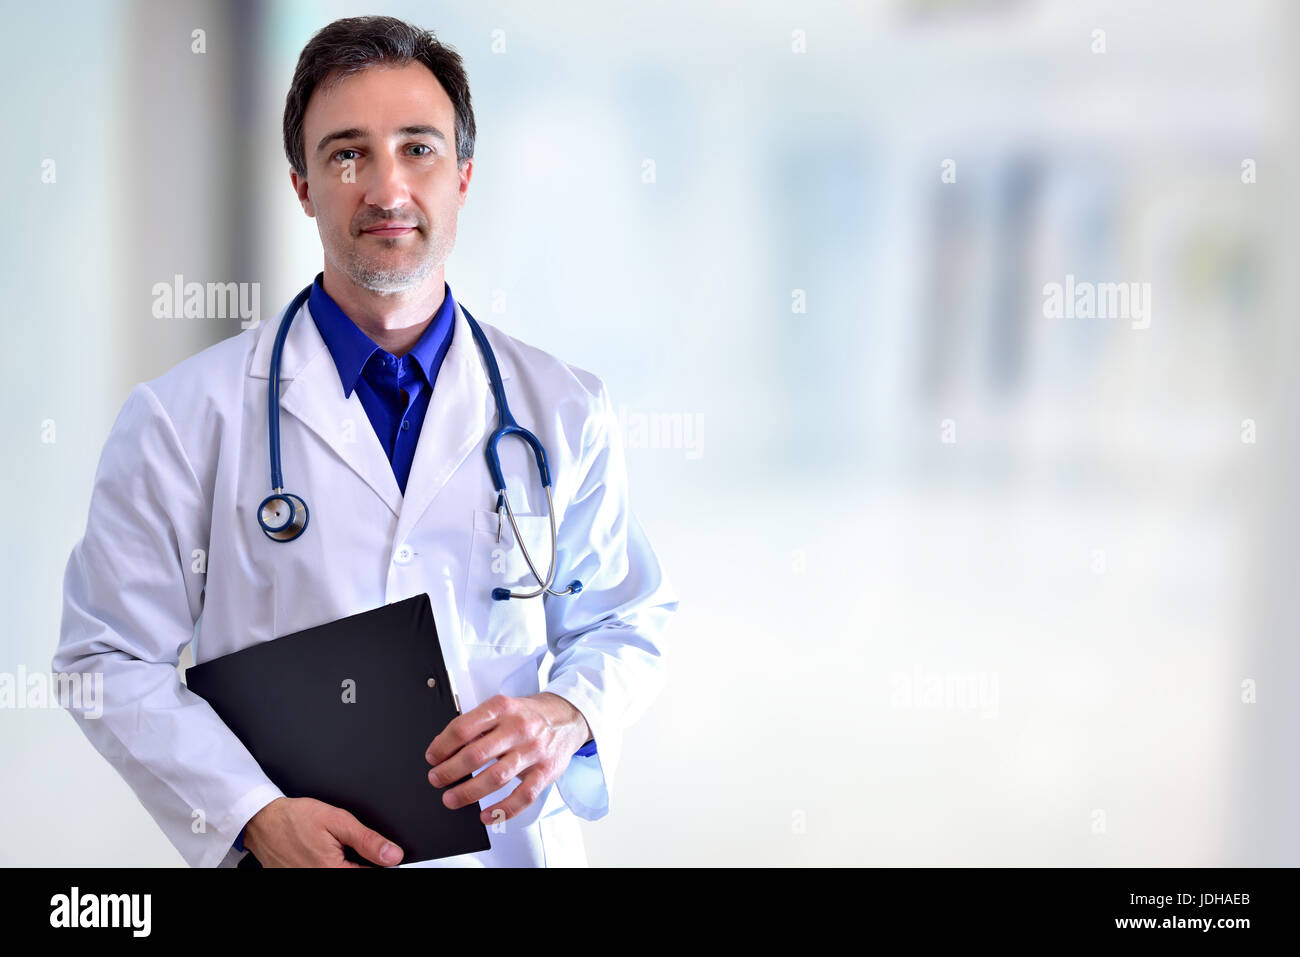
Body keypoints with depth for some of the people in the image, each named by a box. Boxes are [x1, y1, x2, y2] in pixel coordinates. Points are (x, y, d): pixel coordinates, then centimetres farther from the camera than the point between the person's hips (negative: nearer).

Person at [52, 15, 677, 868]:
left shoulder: (565, 412, 0)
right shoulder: (183, 417, -7)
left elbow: (627, 626, 7)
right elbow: (112, 661, -7)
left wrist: (569, 715, -14)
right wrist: (254, 815, -19)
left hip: (512, 843, 2)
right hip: (290, 856, -2)